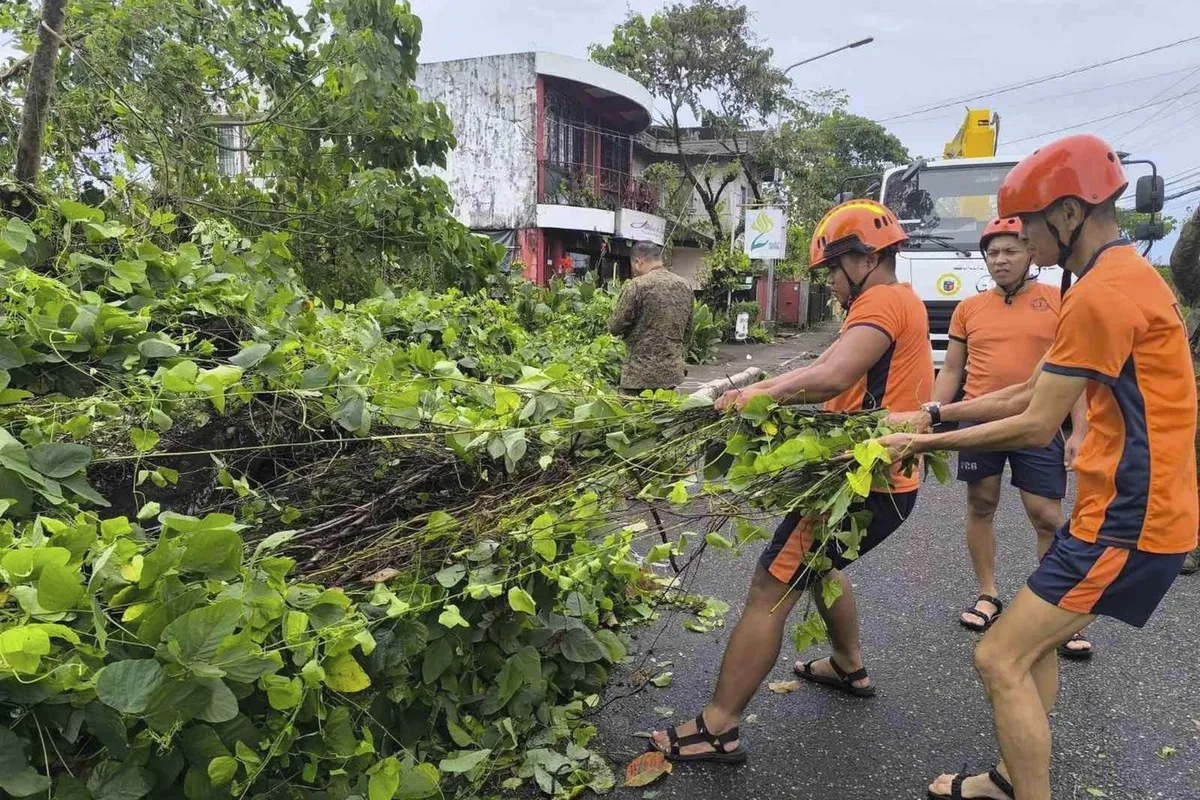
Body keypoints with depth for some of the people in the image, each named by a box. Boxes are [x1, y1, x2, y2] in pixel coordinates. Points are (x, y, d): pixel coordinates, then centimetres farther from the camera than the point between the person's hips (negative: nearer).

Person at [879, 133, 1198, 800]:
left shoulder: (1101, 294, -21)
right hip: (1139, 503, 11)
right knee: (1037, 640, 21)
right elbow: (1034, 391, 13)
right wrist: (935, 414, 8)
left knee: (1001, 659, -5)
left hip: (1128, 517, -11)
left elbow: (1037, 426, -19)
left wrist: (928, 443, -8)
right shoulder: (1129, 274, 13)